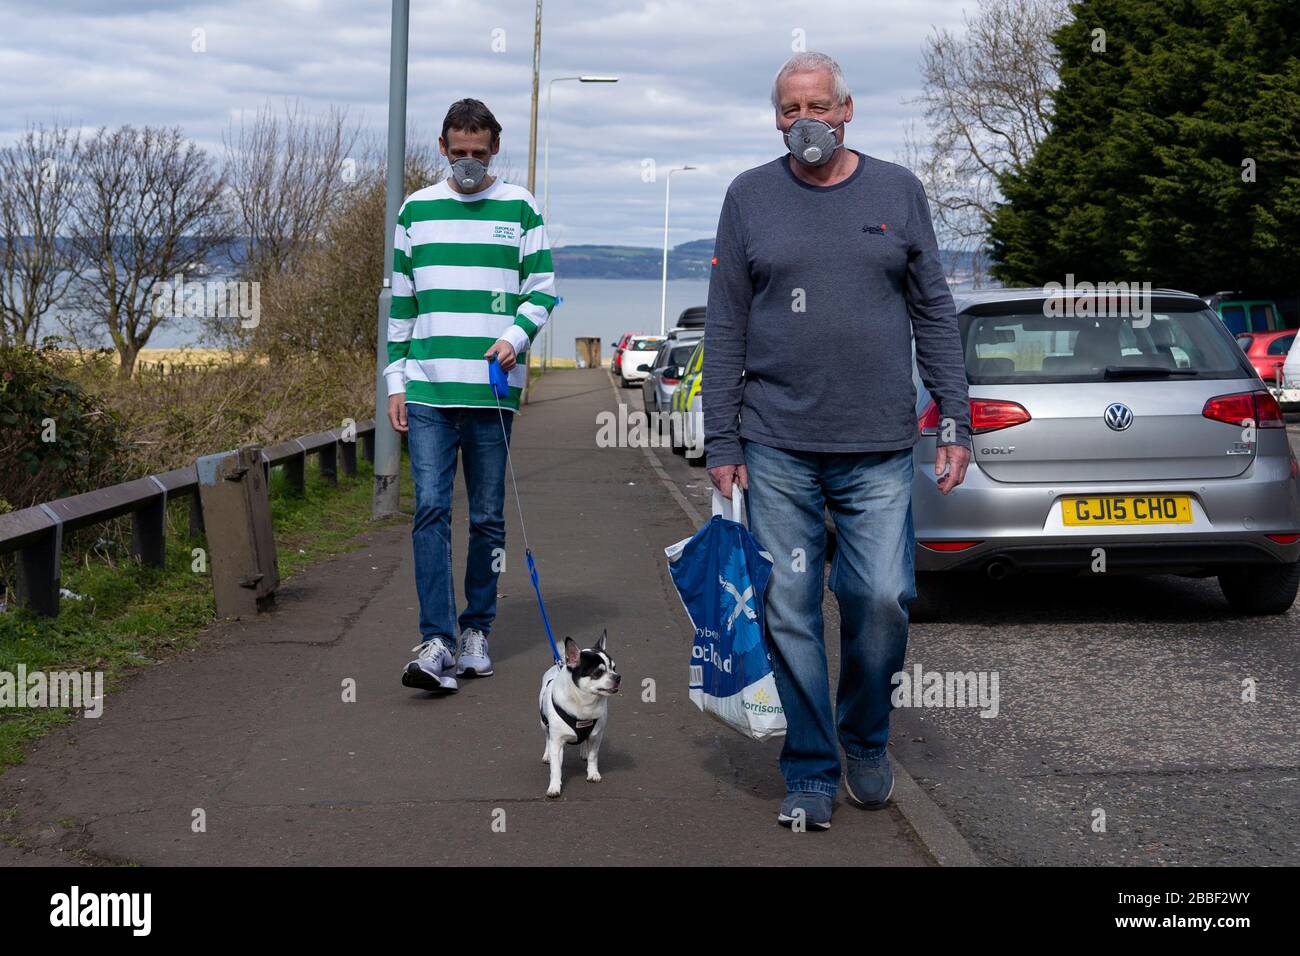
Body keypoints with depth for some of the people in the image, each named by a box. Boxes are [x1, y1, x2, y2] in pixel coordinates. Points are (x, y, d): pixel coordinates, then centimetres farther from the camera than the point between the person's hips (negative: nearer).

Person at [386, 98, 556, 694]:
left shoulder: (520, 209, 6)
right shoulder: (417, 210, 10)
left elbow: (544, 287, 7)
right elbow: (400, 303, 13)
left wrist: (516, 335, -11)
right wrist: (396, 381, 8)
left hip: (493, 389, 0)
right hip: (427, 388, 0)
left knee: (488, 517, 5)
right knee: (430, 508, -10)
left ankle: (476, 632, 17)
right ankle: (436, 641, -13)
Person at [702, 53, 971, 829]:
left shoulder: (897, 191, 8)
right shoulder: (751, 197, 7)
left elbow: (935, 315, 9)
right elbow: (725, 327, 6)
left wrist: (956, 422, 2)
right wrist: (722, 440, 1)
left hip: (879, 446, 0)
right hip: (777, 445, 0)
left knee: (883, 597, -5)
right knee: (789, 613, 1)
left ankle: (866, 737, 21)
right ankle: (812, 773, 13)